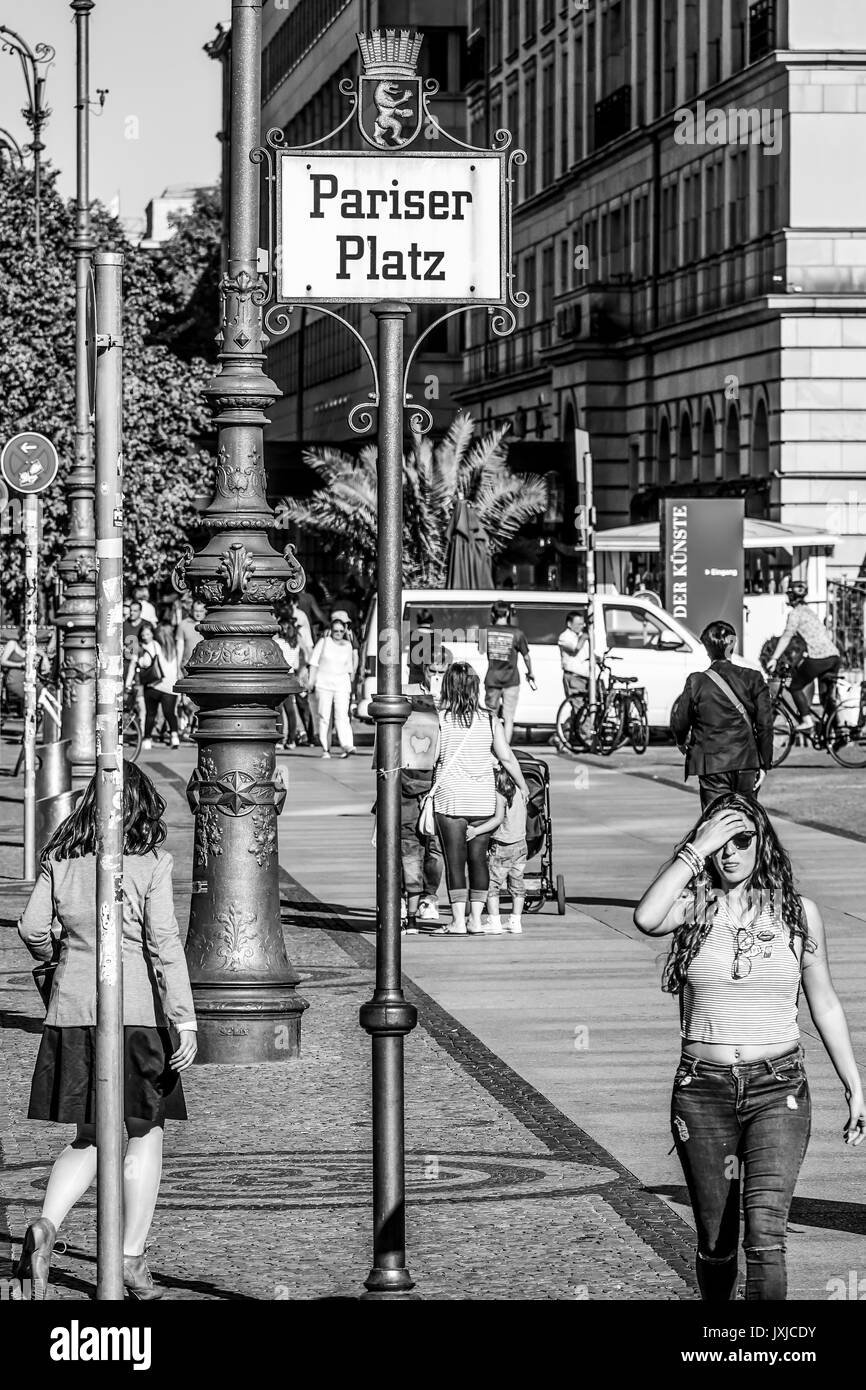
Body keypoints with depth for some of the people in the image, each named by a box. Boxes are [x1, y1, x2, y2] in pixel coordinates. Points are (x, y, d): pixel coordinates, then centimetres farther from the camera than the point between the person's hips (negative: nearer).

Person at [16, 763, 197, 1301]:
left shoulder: (60, 859, 4)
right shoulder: (150, 863, -8)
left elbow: (33, 929, 6)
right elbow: (164, 943, -13)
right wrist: (185, 1019, -13)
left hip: (73, 1011, 4)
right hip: (137, 1010, -4)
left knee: (89, 1138, 13)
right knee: (144, 1136, 10)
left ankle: (46, 1227, -11)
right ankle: (132, 1260, 11)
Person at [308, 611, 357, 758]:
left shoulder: (347, 646, 12)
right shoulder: (323, 642, 4)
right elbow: (314, 663, 4)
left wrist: (351, 686, 20)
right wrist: (311, 681, -2)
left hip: (342, 683, 1)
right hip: (323, 682, -1)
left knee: (342, 715, -13)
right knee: (324, 717, -1)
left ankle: (346, 746, -25)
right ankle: (325, 749, 4)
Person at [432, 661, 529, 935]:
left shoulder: (440, 719, -7)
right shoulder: (489, 720, 1)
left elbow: (431, 757, -9)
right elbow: (507, 757, 3)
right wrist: (523, 787, 17)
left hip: (450, 797, -3)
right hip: (483, 798, 3)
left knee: (454, 858, 1)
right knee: (478, 857, 9)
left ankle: (458, 920, 1)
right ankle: (476, 919, 11)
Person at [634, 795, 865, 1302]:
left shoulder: (798, 913, 3)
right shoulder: (693, 906, -1)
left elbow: (825, 1005, 12)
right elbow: (647, 919, -26)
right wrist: (696, 851, -19)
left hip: (778, 1088, -1)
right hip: (703, 1089, 1)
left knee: (765, 1233, -17)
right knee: (716, 1243, 8)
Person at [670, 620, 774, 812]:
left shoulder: (696, 682, -7)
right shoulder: (753, 679, -1)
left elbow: (679, 724, 1)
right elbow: (765, 725, -1)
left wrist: (682, 742, 24)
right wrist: (764, 765, 6)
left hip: (712, 765, -2)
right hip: (747, 764, 2)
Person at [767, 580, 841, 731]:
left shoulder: (795, 613, 0)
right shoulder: (810, 611, 25)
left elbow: (786, 636, -10)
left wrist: (774, 659, -13)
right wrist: (806, 658, 38)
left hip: (818, 658, -7)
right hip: (835, 656, 7)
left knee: (796, 687, 10)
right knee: (826, 694, 17)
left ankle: (807, 720, -2)